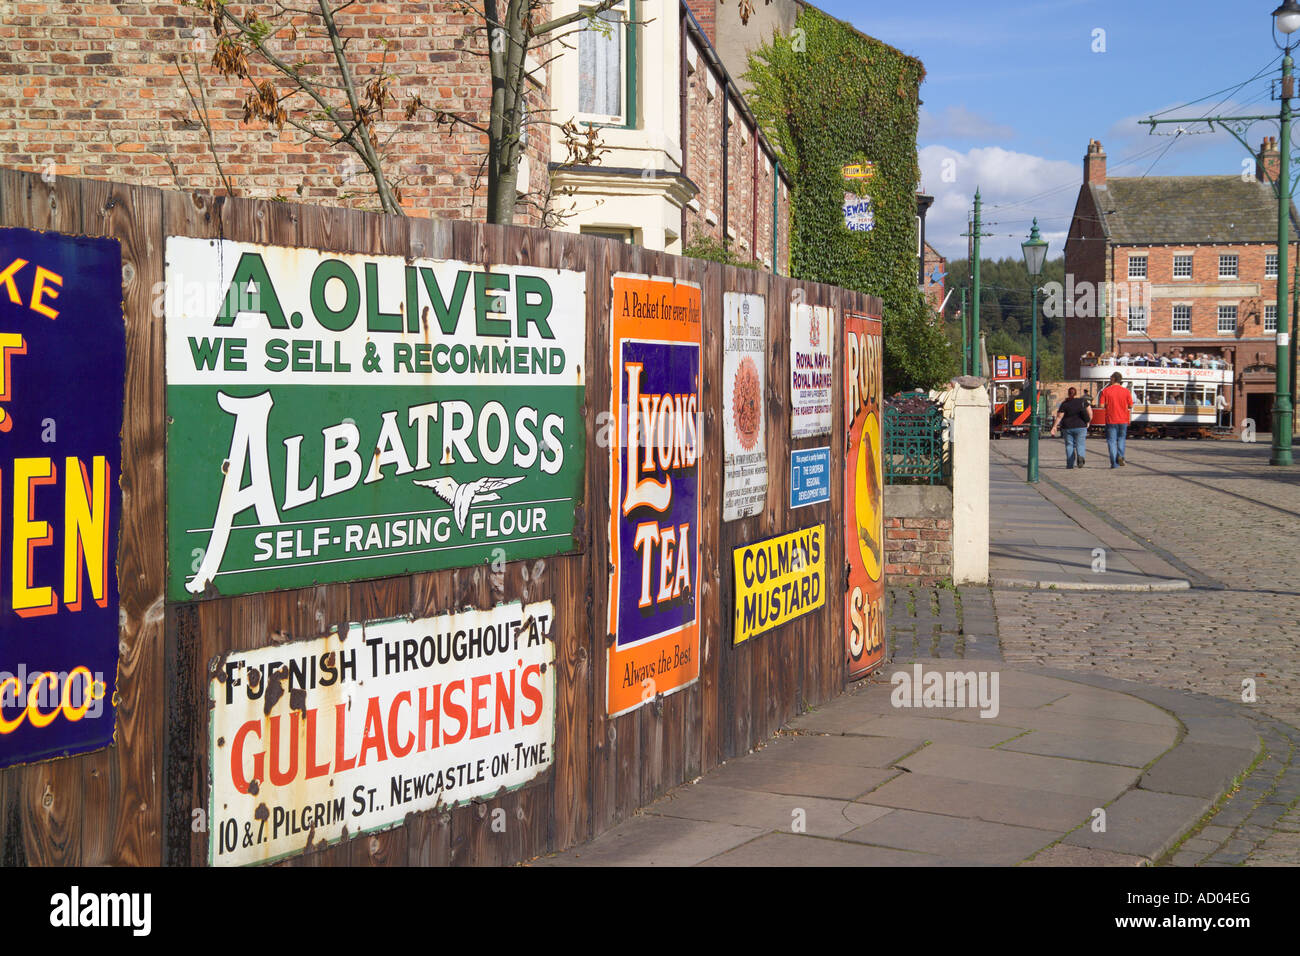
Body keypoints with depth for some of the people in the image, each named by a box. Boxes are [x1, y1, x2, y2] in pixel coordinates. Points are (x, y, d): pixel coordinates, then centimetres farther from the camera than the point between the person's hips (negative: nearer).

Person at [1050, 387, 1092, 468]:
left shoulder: (1064, 404, -2)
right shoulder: (1083, 401, 1)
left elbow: (1059, 417, -5)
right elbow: (1090, 414, 0)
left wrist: (1054, 426, 2)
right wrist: (1088, 422, 14)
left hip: (1068, 427, 0)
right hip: (1081, 427, 0)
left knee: (1069, 445, 8)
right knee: (1079, 444, 5)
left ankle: (1070, 465, 5)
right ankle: (1080, 456, -25)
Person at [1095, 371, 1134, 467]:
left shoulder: (1105, 391, -5)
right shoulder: (1126, 391, -1)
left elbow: (1101, 406, -9)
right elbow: (1130, 406, 1)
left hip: (1111, 420, -2)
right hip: (1123, 420, 2)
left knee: (1112, 441, 4)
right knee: (1121, 438, 19)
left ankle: (1114, 463, -1)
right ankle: (1120, 455, -4)